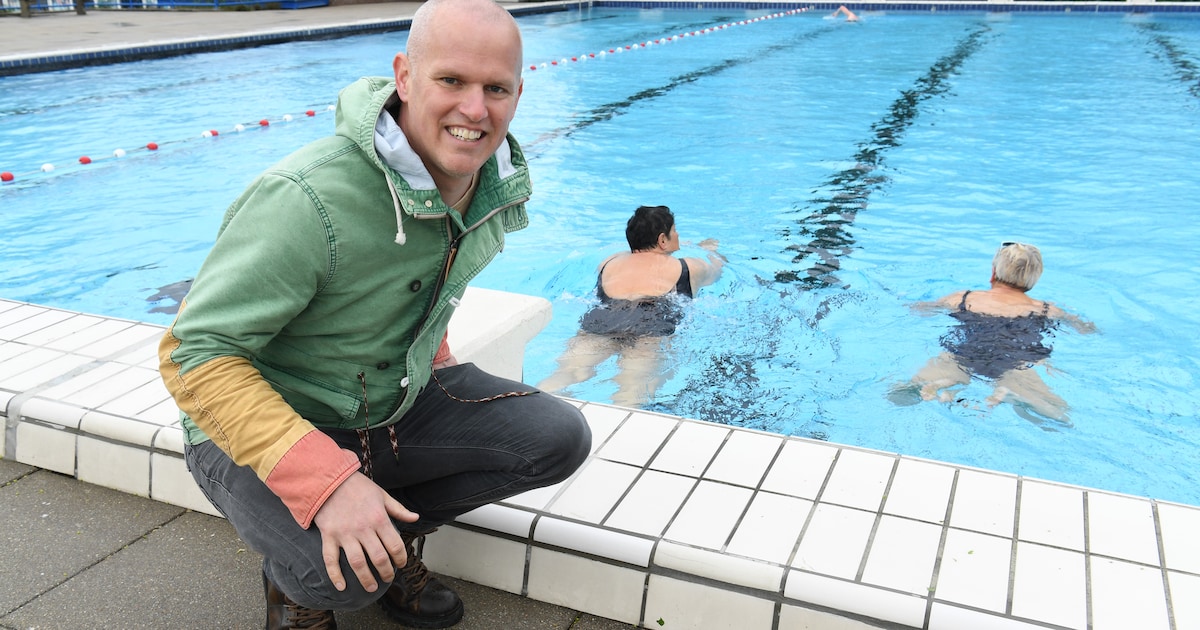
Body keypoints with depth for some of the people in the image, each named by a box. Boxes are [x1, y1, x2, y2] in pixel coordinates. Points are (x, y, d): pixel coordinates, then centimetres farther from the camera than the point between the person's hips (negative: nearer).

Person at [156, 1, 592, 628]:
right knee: (347, 572, -32)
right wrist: (325, 479, -37)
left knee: (559, 437, -8)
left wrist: (433, 362, 10)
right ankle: (296, 578, 6)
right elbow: (196, 355, -30)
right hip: (264, 428, -6)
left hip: (397, 406, 7)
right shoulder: (307, 199, -32)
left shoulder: (497, 187, -7)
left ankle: (393, 528, 8)